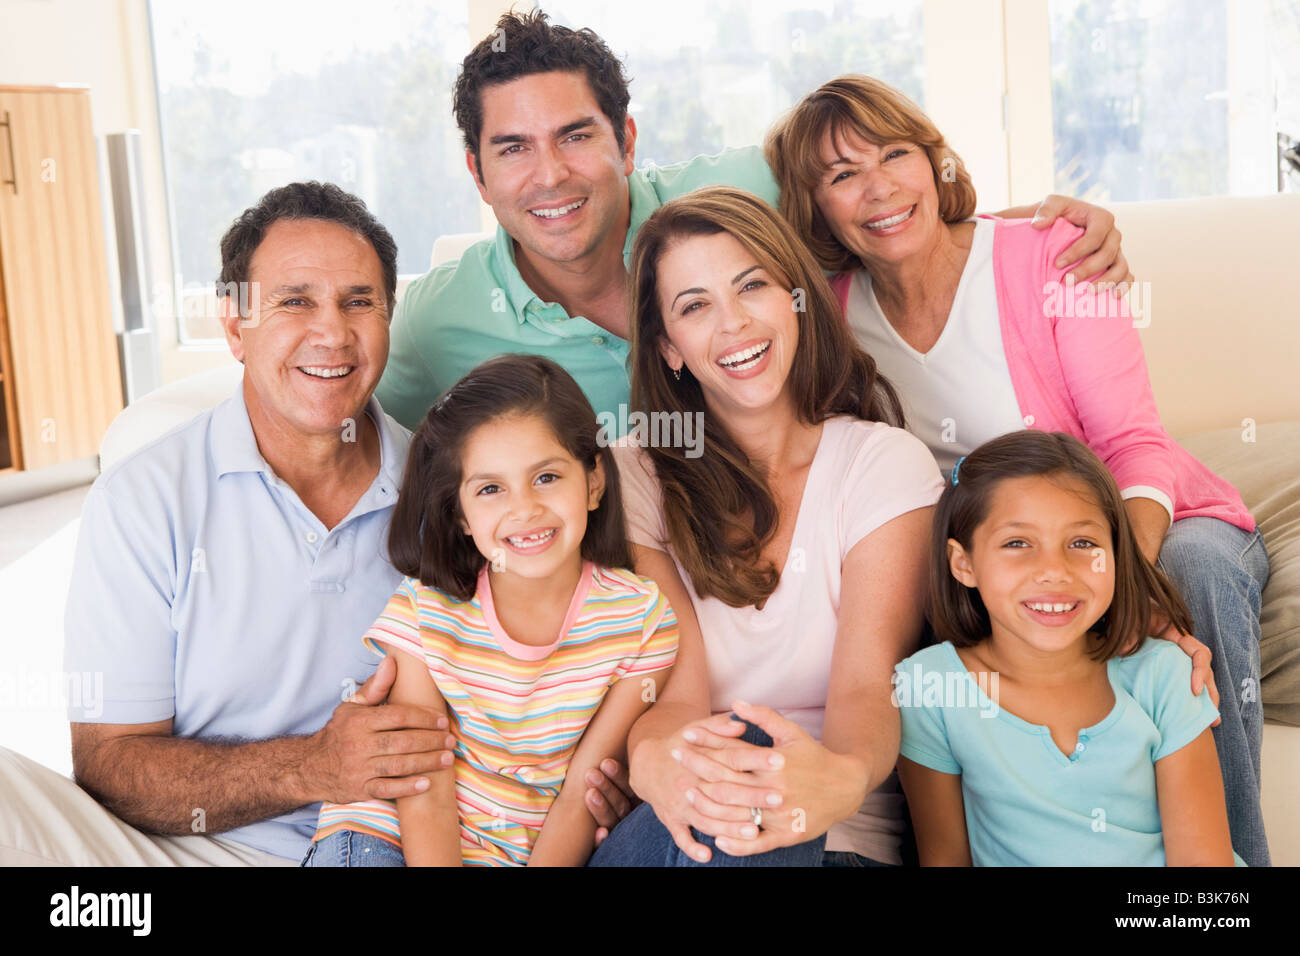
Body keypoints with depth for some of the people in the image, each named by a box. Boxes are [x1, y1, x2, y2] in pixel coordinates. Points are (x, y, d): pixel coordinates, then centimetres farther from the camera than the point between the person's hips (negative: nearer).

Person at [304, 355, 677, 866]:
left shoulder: (641, 619, -7)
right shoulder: (422, 610, -8)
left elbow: (583, 795, -6)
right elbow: (426, 799, -11)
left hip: (549, 848, 2)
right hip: (413, 839, -2)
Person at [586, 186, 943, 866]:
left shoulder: (885, 462, 2)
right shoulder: (634, 475, 5)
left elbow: (866, 684, -12)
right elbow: (673, 691, -7)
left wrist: (843, 776, -38)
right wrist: (655, 759, -33)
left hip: (844, 834, 0)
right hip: (677, 826, 1)